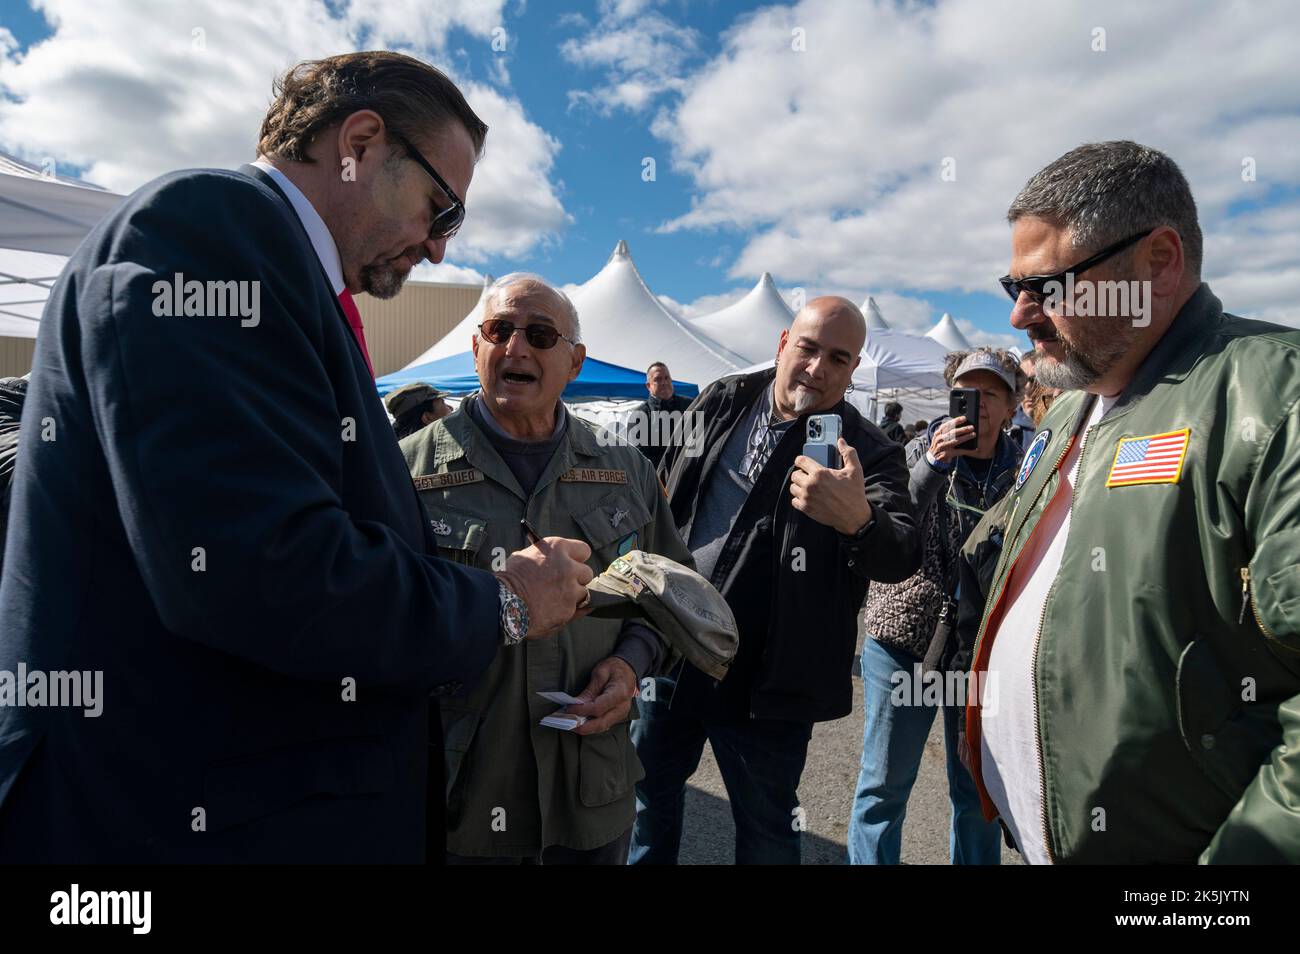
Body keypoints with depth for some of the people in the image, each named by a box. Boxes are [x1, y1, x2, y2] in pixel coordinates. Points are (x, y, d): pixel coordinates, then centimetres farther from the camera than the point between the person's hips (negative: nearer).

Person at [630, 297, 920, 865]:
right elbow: (663, 501, 12)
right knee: (648, 787, 23)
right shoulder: (721, 404, 2)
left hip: (764, 682, -4)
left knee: (765, 830, 13)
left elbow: (902, 558, -25)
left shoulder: (864, 453, -11)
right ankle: (648, 858, 48)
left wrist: (858, 520, -47)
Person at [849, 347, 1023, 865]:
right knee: (884, 784, 7)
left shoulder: (1021, 470, 1)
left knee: (978, 790, 15)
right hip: (904, 636, -2)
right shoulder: (921, 452, -3)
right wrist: (933, 463, -28)